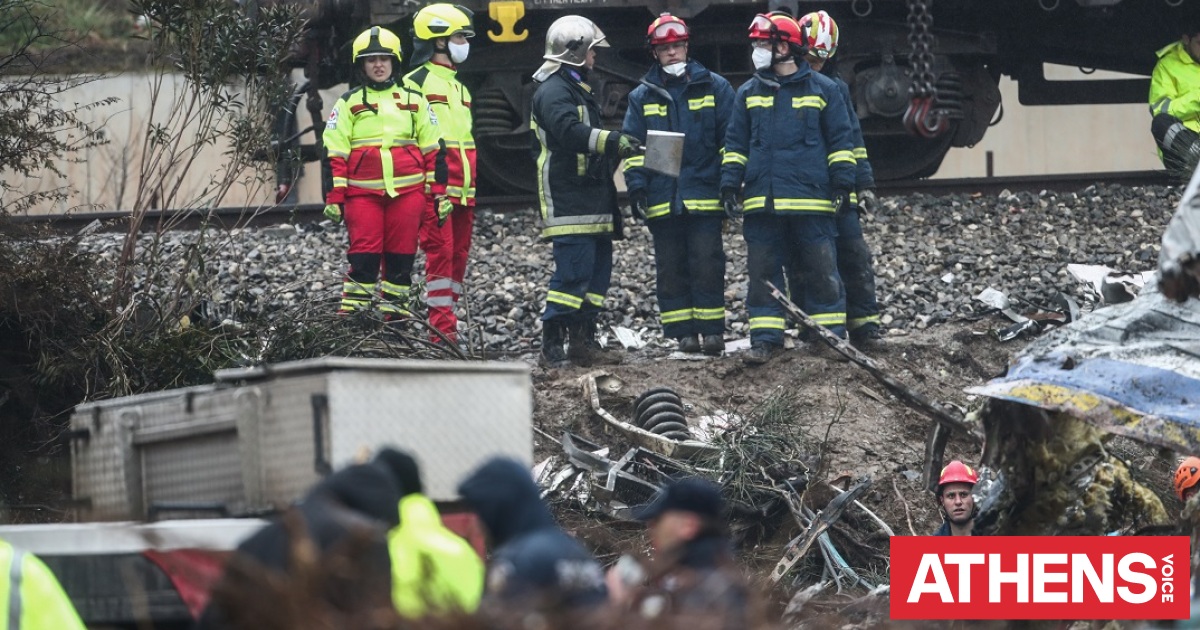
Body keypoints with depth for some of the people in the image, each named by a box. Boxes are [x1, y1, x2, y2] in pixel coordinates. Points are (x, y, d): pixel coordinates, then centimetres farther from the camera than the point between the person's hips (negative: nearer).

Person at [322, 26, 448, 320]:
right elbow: (334, 154, 5)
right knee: (364, 257, -8)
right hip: (363, 193, -2)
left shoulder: (415, 101, 13)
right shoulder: (349, 103, 9)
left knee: (401, 256, 2)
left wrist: (439, 193, 5)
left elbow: (433, 149, 12)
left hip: (407, 192, 2)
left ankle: (395, 313, 9)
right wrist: (334, 198, -3)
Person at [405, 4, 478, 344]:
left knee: (458, 255, 6)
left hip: (462, 190, 8)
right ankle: (443, 329, -14)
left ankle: (447, 320, 10)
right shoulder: (417, 83, -4)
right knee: (440, 253, -12)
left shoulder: (459, 87, 23)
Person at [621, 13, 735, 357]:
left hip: (705, 196, -3)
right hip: (662, 198, 3)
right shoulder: (642, 97, 13)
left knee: (706, 264, -6)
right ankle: (684, 333, 4)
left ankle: (711, 331, -3)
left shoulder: (714, 87, 7)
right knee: (671, 269, 2)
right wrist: (636, 186, 1)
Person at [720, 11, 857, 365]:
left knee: (821, 271, -1)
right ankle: (765, 339, 6)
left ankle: (831, 336, 6)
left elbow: (840, 141, 5)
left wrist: (842, 183, -2)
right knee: (763, 271, 2)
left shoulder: (822, 89, 3)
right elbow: (736, 144, 14)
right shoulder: (749, 93, 12)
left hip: (812, 200, -3)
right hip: (762, 201, 3)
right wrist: (730, 184, 5)